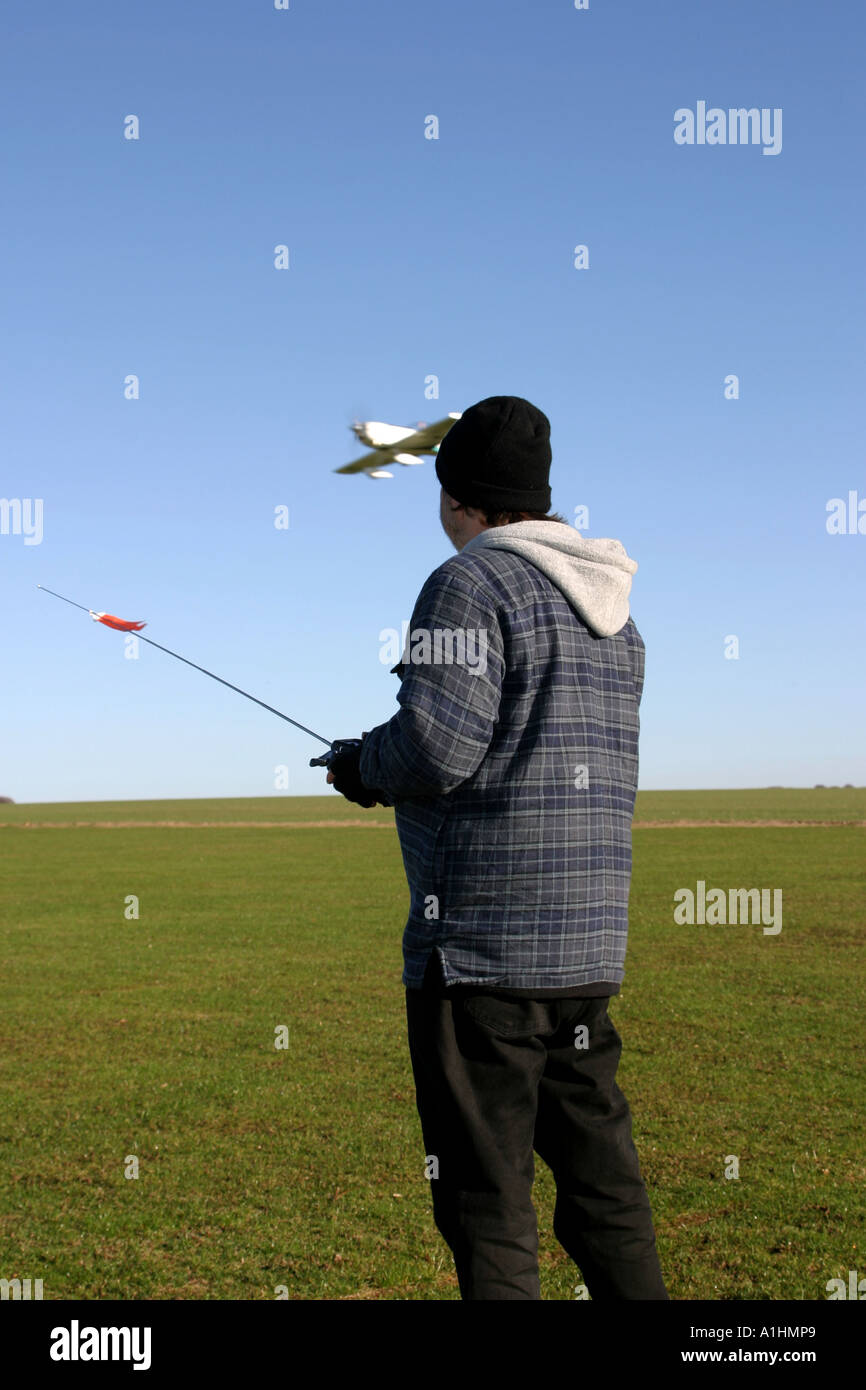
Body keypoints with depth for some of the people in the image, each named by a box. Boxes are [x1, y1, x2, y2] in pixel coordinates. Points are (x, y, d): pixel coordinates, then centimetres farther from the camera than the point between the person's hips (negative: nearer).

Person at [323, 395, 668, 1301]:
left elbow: (436, 744, -20)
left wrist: (358, 766, 2)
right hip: (588, 943, 8)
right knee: (600, 1176, 15)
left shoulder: (472, 582, -9)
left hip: (481, 944, -8)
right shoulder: (613, 612, 17)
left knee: (486, 1198, 0)